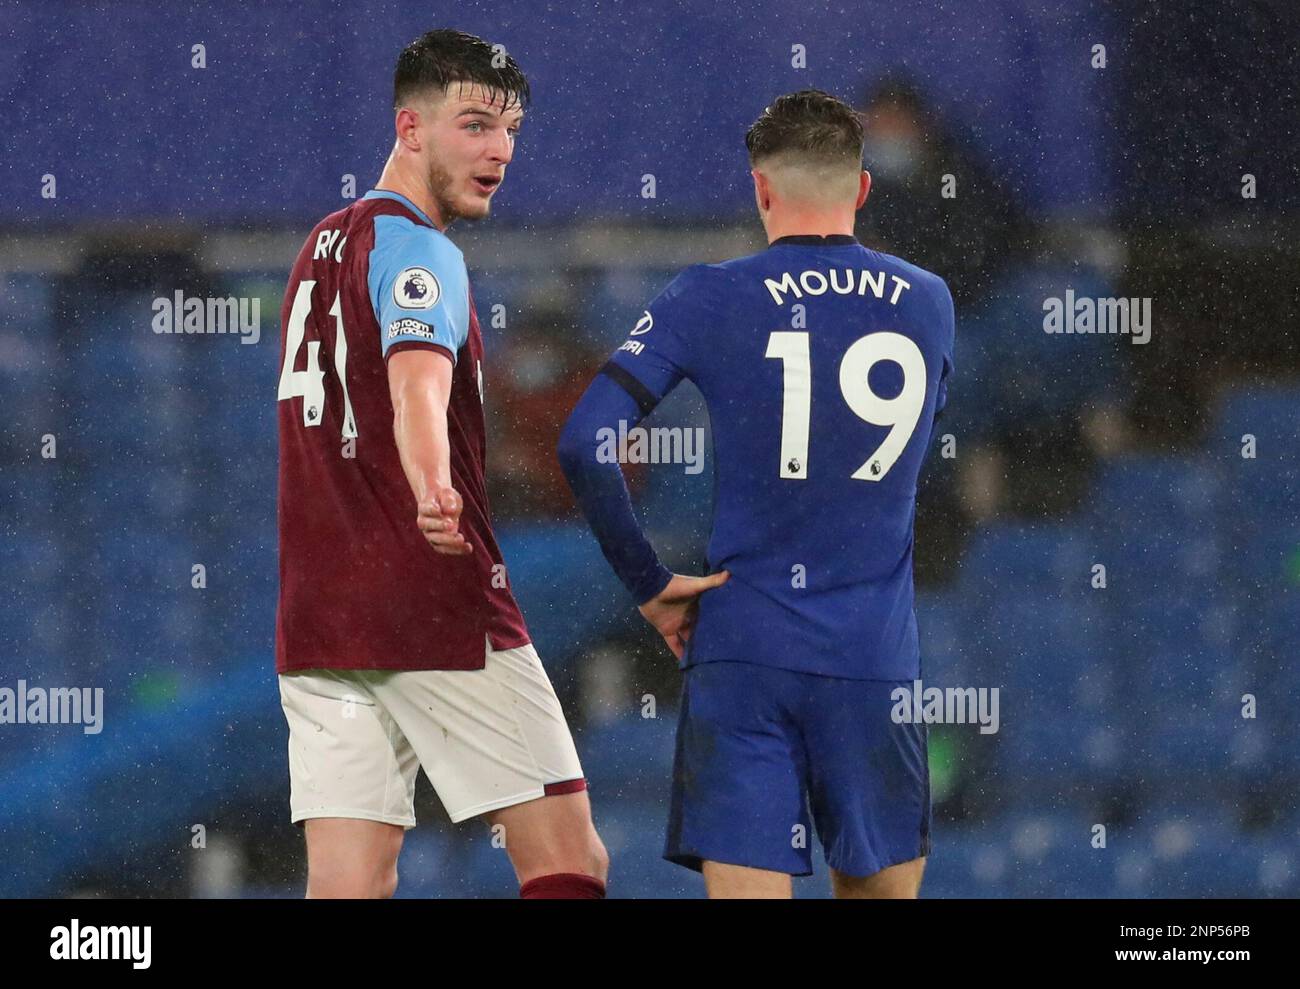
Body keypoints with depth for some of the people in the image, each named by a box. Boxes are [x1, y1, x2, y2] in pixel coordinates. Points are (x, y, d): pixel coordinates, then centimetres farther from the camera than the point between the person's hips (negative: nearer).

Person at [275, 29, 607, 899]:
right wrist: (435, 493, -50)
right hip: (435, 605, -8)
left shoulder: (324, 247, 19)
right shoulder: (419, 250, -10)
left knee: (349, 882, 0)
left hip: (319, 618, 8)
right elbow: (417, 383, -31)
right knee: (567, 862, -1)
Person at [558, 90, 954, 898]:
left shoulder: (710, 300, -3)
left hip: (742, 654, -2)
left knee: (746, 887, -5)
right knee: (882, 886, 14)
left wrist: (649, 586, -1)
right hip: (874, 660, 2)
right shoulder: (928, 304, 5)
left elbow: (585, 444, -9)